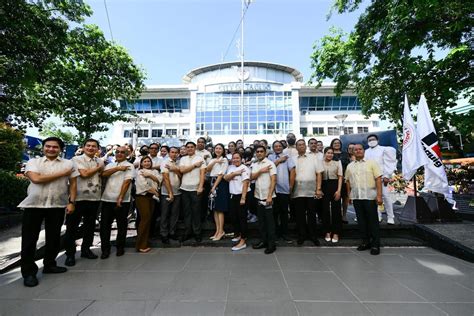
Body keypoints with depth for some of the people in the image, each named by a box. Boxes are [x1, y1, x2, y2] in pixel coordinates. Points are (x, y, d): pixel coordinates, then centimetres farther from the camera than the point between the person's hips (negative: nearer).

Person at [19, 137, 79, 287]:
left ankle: (49, 264, 28)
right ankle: (28, 272, 17)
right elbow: (36, 179, -15)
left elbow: (73, 184, 4)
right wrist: (62, 173, -10)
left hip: (58, 206, 1)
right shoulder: (33, 162, 3)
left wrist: (71, 202, -5)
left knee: (53, 237, 11)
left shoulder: (68, 163, 5)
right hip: (33, 205, -1)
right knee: (29, 239, 5)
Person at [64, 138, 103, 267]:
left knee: (90, 225, 14)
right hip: (78, 198, -5)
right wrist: (98, 168, -4)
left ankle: (86, 249, 29)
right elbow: (84, 174, -17)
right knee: (72, 226, 4)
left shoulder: (100, 161, 10)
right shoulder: (77, 159, -4)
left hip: (95, 198, 5)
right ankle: (70, 254, 17)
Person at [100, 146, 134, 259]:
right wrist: (118, 168, -15)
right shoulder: (110, 165, 15)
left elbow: (127, 182, -12)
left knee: (121, 225, 7)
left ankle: (120, 247, 23)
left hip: (122, 200, -4)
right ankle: (105, 249, 20)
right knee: (105, 225, 7)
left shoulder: (129, 166, -2)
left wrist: (120, 198, -19)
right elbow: (104, 174, -6)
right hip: (107, 199, 4)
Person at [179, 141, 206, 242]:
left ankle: (197, 233, 14)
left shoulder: (200, 158, 2)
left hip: (196, 188, -3)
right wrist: (195, 165, -7)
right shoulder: (183, 159, 11)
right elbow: (182, 170, -6)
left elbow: (202, 173, -5)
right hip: (185, 188, 3)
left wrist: (201, 187, -14)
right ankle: (187, 232, 20)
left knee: (196, 211, 3)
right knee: (186, 211, 9)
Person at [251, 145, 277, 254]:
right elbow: (252, 177, -1)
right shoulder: (254, 165, 10)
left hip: (267, 196, -5)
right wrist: (261, 171, -15)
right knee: (261, 220, 12)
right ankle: (263, 241, 25)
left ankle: (272, 244, 11)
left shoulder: (270, 164, -7)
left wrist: (269, 196, -18)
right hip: (258, 196, 6)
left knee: (269, 220, 1)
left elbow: (273, 180, -13)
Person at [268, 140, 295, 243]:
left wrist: (291, 185, -2)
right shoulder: (270, 157, 8)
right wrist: (279, 160, -3)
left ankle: (284, 234, 20)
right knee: (274, 212, 8)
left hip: (284, 188, 0)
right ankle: (275, 233, 22)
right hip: (273, 188, 1)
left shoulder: (287, 157, 5)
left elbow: (292, 170, 0)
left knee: (284, 212, 7)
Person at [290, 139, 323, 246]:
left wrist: (318, 189, -3)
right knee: (300, 215, 8)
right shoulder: (293, 160, 8)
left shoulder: (313, 159, 7)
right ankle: (301, 236, 21)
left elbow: (319, 174, 4)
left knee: (312, 215, 8)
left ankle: (313, 236, 22)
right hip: (298, 192, 1)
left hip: (311, 191, 0)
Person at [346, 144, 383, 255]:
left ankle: (375, 244, 13)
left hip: (370, 196, -4)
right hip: (356, 197, 4)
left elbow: (378, 179, -6)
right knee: (361, 220, 10)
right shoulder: (350, 166, 12)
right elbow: (348, 181, 15)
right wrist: (349, 195, 10)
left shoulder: (371, 163, 0)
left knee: (373, 220, 2)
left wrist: (379, 195, -12)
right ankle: (366, 242, 23)